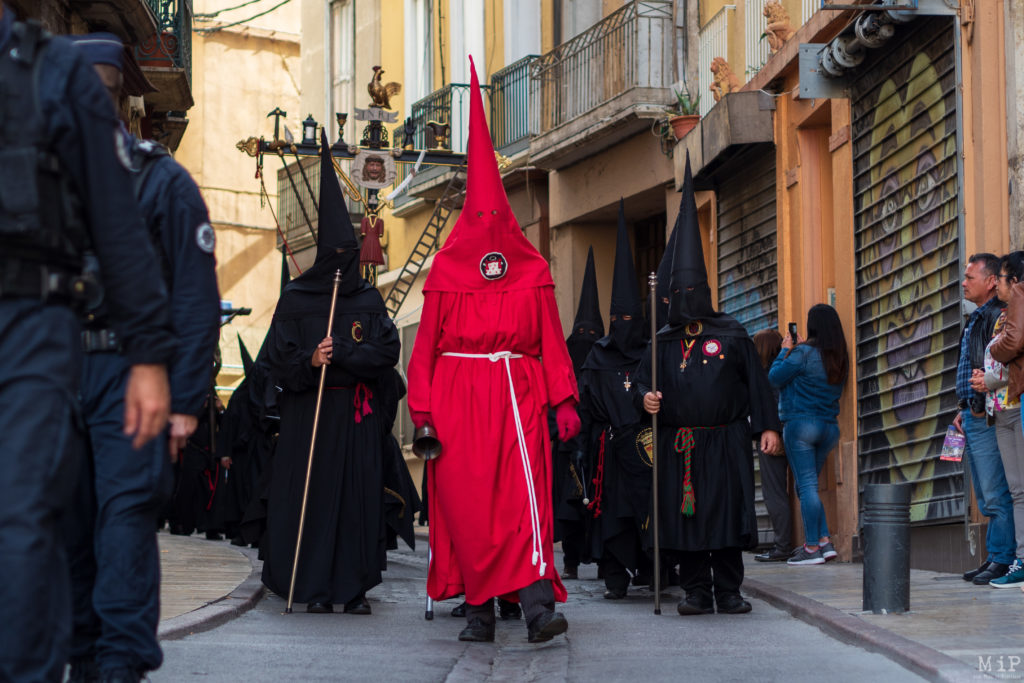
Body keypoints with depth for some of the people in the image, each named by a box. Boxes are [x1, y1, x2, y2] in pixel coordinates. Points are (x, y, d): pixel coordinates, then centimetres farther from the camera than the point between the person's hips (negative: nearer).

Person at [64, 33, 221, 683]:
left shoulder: (161, 179, 1)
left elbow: (197, 299, -2)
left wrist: (185, 399, -8)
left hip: (129, 372, -4)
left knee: (125, 512, -12)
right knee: (66, 519, 4)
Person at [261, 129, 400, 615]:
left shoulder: (368, 300, 10)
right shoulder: (295, 299, 5)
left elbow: (388, 351, -1)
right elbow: (279, 358, -1)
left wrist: (341, 353, -13)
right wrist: (310, 361, -19)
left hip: (359, 414, 2)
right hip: (309, 409, -2)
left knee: (359, 493, -1)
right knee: (313, 494, -5)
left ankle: (355, 587, 3)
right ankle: (316, 588, 0)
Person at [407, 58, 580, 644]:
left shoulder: (534, 274, 10)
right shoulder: (445, 276, 7)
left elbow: (552, 342, 8)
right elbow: (425, 347, 5)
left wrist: (564, 401, 0)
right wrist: (421, 410, -2)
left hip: (517, 396, 0)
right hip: (458, 402, 0)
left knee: (525, 494, -15)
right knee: (466, 502, -2)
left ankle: (537, 602, -24)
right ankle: (481, 611, 6)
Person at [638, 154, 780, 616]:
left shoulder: (731, 334, 5)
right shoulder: (663, 342, 11)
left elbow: (756, 381, 4)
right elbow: (644, 377, 14)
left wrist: (767, 426, -2)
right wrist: (647, 397, -9)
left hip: (725, 440, -2)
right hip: (678, 444, 2)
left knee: (726, 510, -3)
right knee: (684, 515, 0)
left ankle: (728, 591, 4)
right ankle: (697, 591, 8)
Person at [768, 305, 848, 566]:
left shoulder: (803, 352, -12)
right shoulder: (840, 358, 10)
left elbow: (774, 377, -5)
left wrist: (785, 351, 8)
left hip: (801, 423, -7)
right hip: (830, 427, 7)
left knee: (806, 486, -6)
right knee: (808, 486, 14)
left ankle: (812, 547, -8)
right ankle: (825, 542, 6)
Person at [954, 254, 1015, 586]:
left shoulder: (998, 315, -11)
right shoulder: (977, 318, 21)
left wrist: (982, 405, -20)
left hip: (987, 418, -11)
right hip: (974, 416, 11)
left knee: (996, 495, -9)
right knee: (986, 497, 12)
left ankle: (1002, 560, -8)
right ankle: (994, 558, 15)